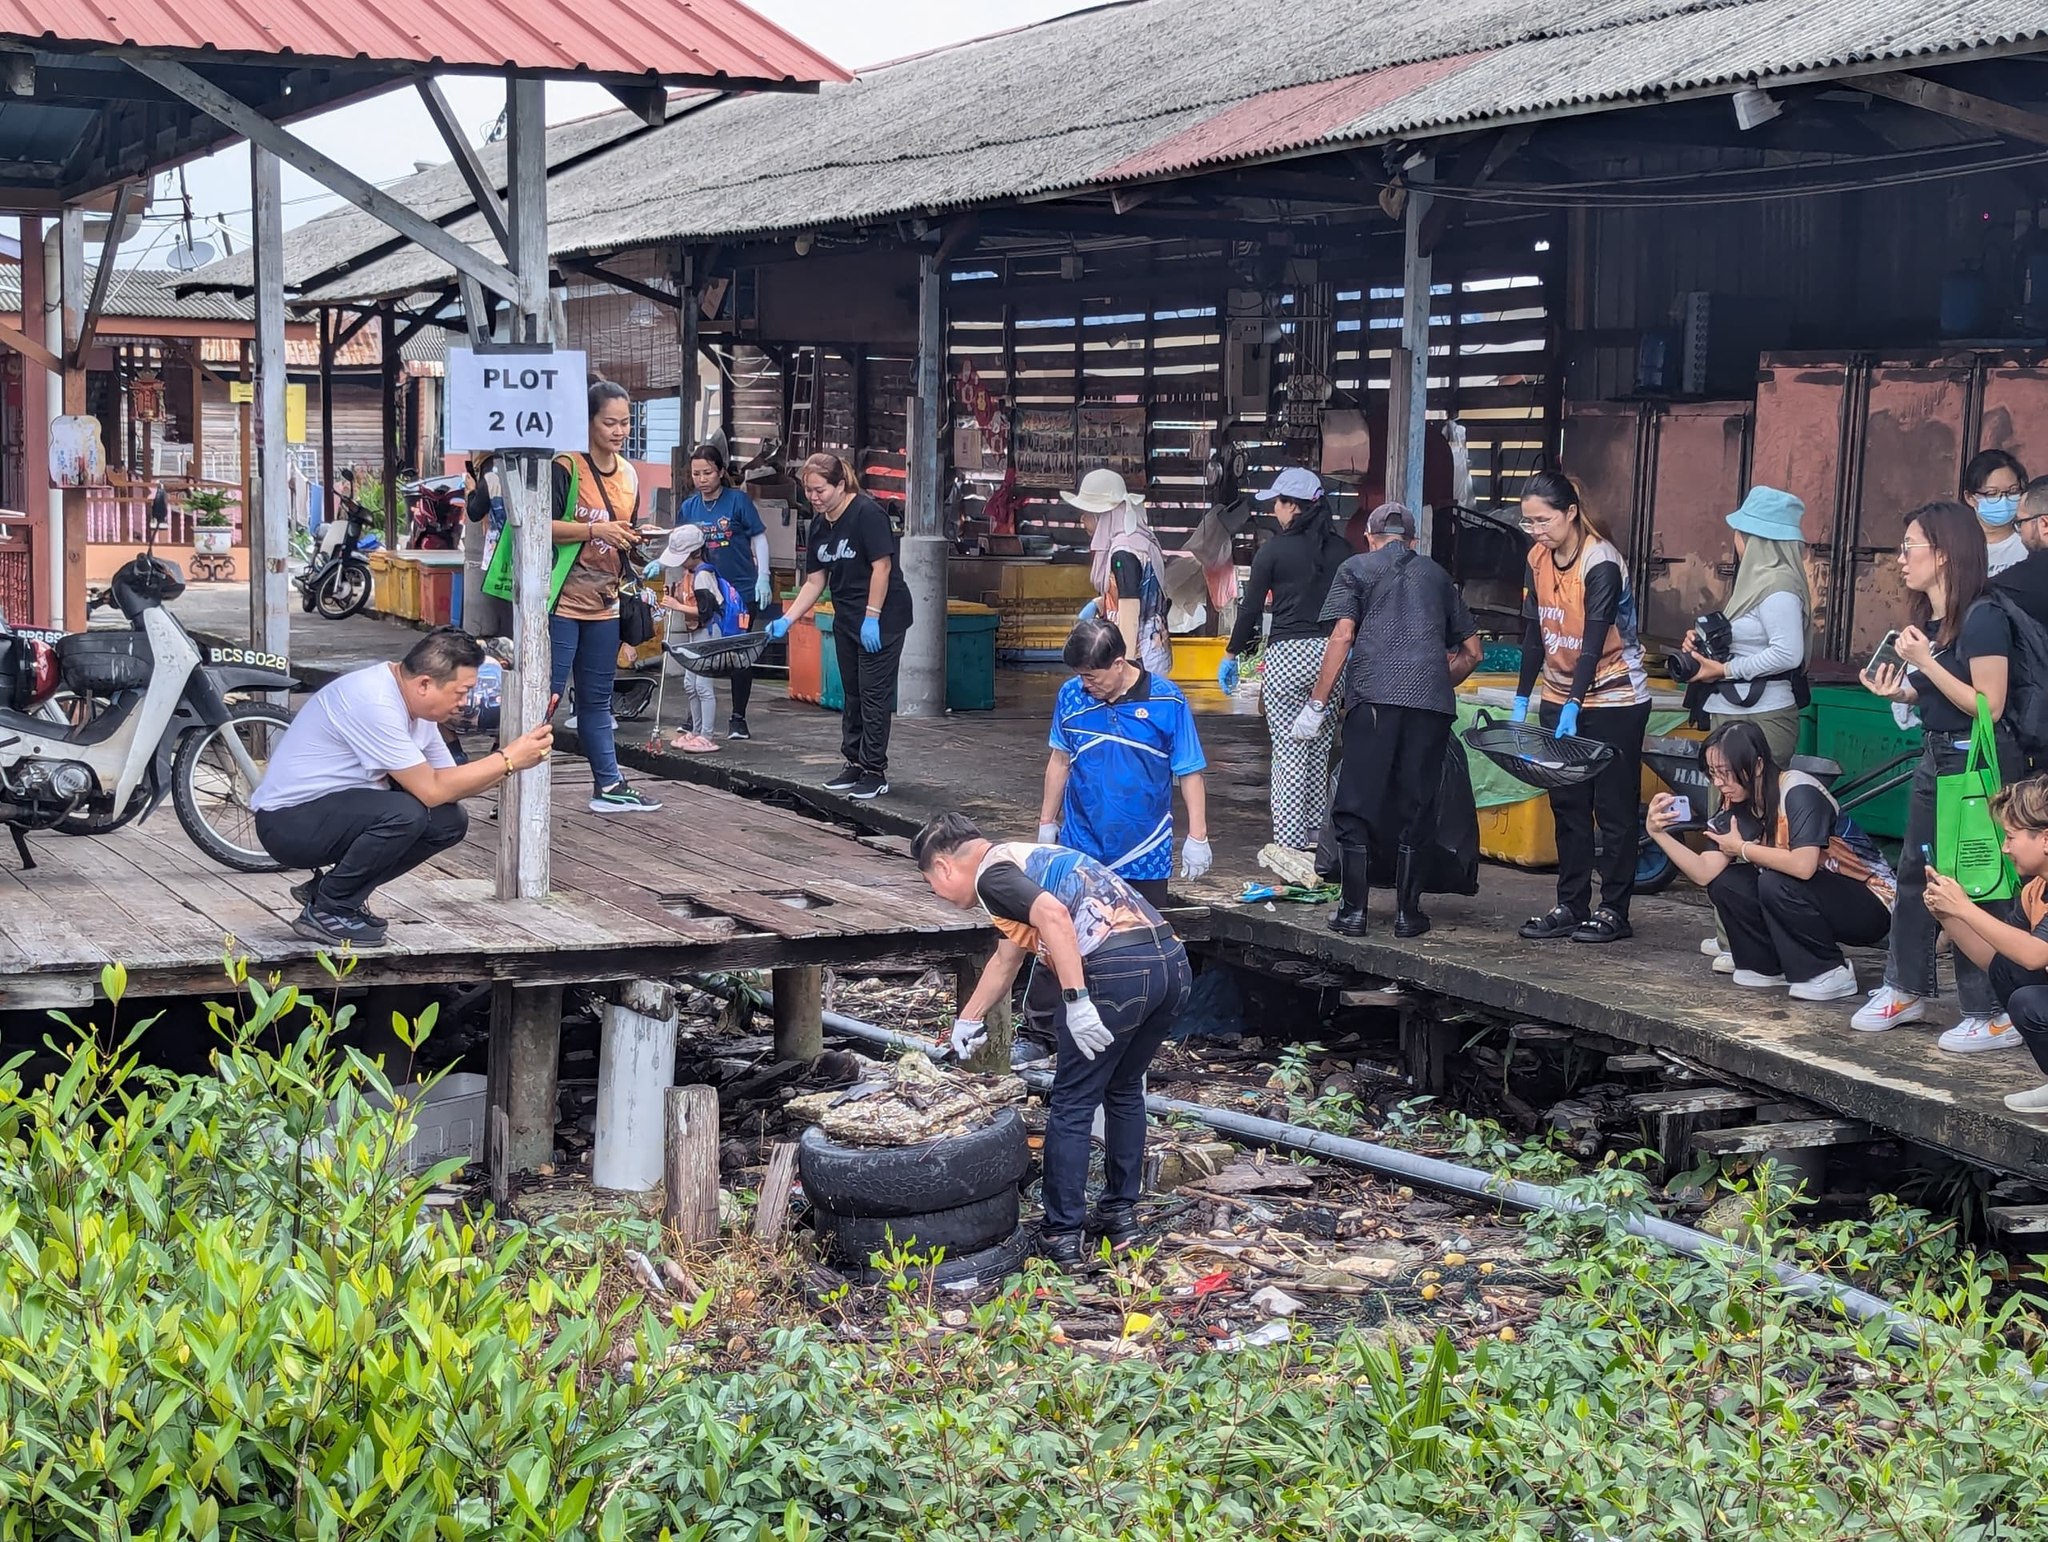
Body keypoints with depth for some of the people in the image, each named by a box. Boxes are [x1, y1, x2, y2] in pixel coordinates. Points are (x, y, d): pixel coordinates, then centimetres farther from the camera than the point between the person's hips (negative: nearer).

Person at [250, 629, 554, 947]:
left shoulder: (414, 704, 4)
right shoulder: (374, 702, -26)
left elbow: (450, 782, 7)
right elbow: (432, 789, -25)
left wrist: (517, 759, -6)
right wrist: (507, 760, -20)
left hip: (339, 810, 10)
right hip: (287, 822, -10)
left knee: (450, 820, -3)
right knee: (405, 813, -31)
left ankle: (326, 888, 8)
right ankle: (325, 912, -11)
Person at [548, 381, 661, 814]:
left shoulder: (628, 473, 11)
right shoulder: (566, 467, -12)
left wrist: (632, 541, 3)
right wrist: (595, 530, -24)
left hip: (603, 604, 7)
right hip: (561, 601, -7)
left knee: (597, 699, 14)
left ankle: (609, 786, 19)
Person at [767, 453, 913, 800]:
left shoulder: (867, 513, -17)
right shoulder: (820, 525, 8)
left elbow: (881, 566, -19)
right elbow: (815, 581, 10)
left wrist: (871, 618, -21)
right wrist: (787, 620, 1)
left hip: (881, 618, -9)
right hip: (846, 620, 9)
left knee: (874, 694, -6)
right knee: (852, 694, 14)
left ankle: (875, 771, 0)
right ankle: (854, 763, 23)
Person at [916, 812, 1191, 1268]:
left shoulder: (991, 872, 3)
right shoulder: (1028, 858, 32)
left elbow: (1054, 914, -19)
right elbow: (1006, 960, 46)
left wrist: (1076, 1001, -20)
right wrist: (969, 1019, 58)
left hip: (1116, 974, -9)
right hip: (1173, 963, 9)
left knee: (1072, 1106, 6)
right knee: (1124, 1090, 26)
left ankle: (1062, 1236, 11)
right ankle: (1121, 1215, 31)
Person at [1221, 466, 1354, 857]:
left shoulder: (1273, 551, -4)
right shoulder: (1341, 550, 6)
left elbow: (1251, 608, 0)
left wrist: (1231, 655, 11)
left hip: (1287, 654, -4)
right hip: (1332, 655, 5)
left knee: (1289, 754, -2)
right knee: (1320, 751, 15)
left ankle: (1289, 842, -3)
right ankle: (1317, 835, 21)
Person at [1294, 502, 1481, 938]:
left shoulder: (1357, 568, 12)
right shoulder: (1436, 575, 23)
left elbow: (1342, 637, -1)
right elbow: (1471, 652, 23)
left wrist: (1317, 704, 0)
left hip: (1374, 697, -3)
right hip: (1432, 705, 3)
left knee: (1356, 805, 3)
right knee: (1414, 806, 9)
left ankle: (1353, 910, 2)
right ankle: (1408, 912, 10)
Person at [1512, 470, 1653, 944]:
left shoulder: (1602, 564, -19)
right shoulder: (1538, 559, 2)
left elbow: (1595, 641, -25)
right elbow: (1535, 634, 6)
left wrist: (1574, 707, -32)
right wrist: (1522, 699, 1)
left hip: (1614, 698, -7)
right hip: (1560, 698, 7)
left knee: (1614, 809, -1)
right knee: (1567, 806, 9)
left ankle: (1613, 911, 3)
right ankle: (1570, 906, 14)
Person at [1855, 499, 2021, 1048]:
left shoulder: (1982, 618, -18)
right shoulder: (1930, 618, 8)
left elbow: (1987, 706, -22)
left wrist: (1925, 662, -22)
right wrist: (1899, 692, -1)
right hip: (1936, 756, 9)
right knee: (1914, 874, 15)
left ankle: (1993, 1016, 1)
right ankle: (1906, 989, 29)